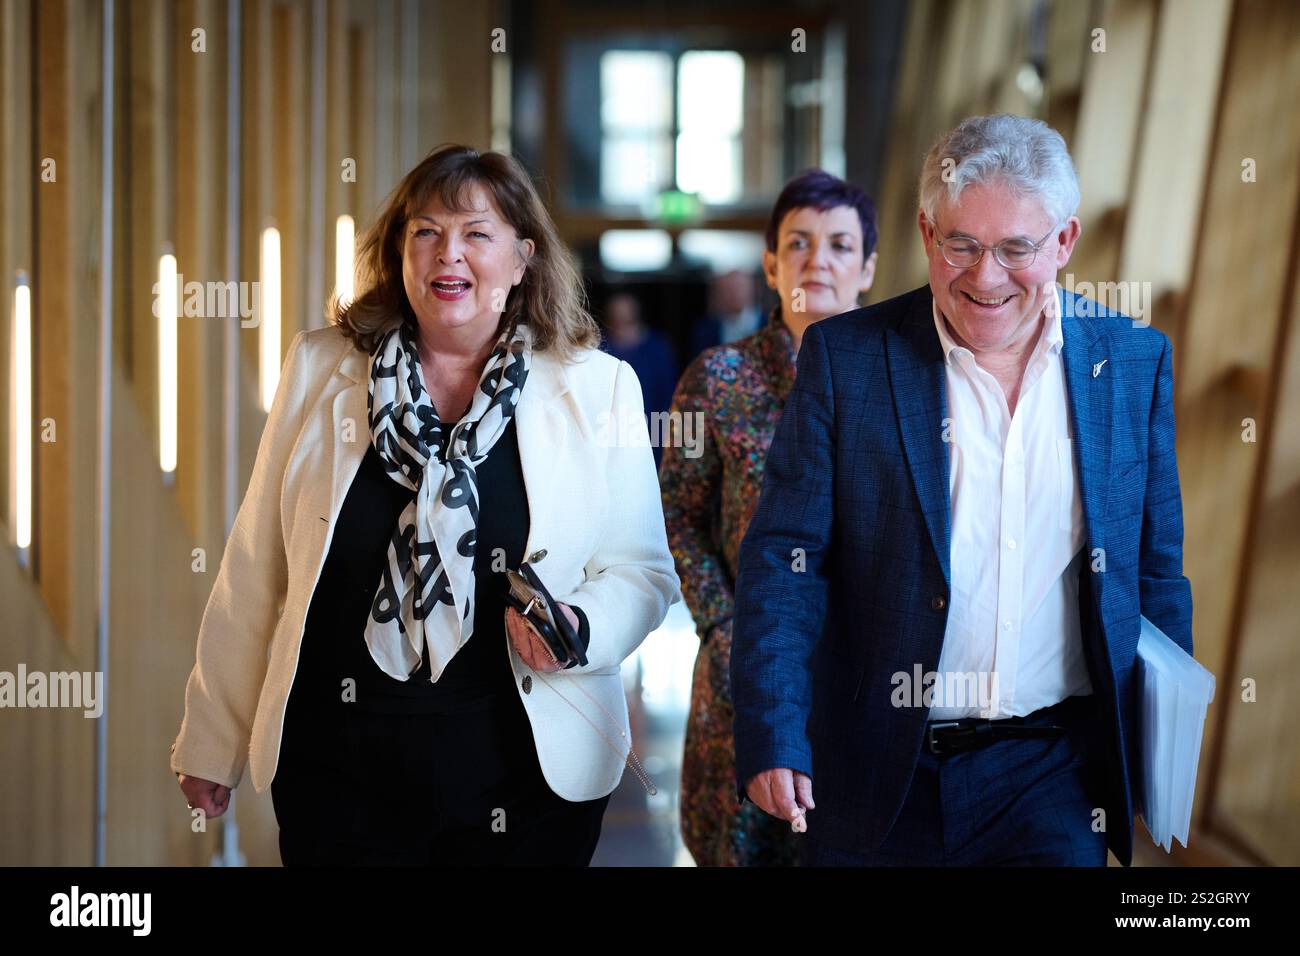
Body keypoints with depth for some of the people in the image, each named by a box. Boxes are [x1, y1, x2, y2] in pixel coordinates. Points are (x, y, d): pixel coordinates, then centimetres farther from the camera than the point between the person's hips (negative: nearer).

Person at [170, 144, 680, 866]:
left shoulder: (597, 387, 1)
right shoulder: (319, 368, 4)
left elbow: (642, 569, 4)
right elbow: (254, 569, 7)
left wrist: (581, 629, -17)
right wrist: (211, 742, 9)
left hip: (523, 780, -1)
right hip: (338, 772, 1)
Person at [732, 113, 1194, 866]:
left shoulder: (1134, 362, 3)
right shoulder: (845, 357, -3)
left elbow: (1156, 571, 10)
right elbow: (785, 558, -6)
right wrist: (772, 738, -16)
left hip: (1057, 775, 1)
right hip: (883, 775, -1)